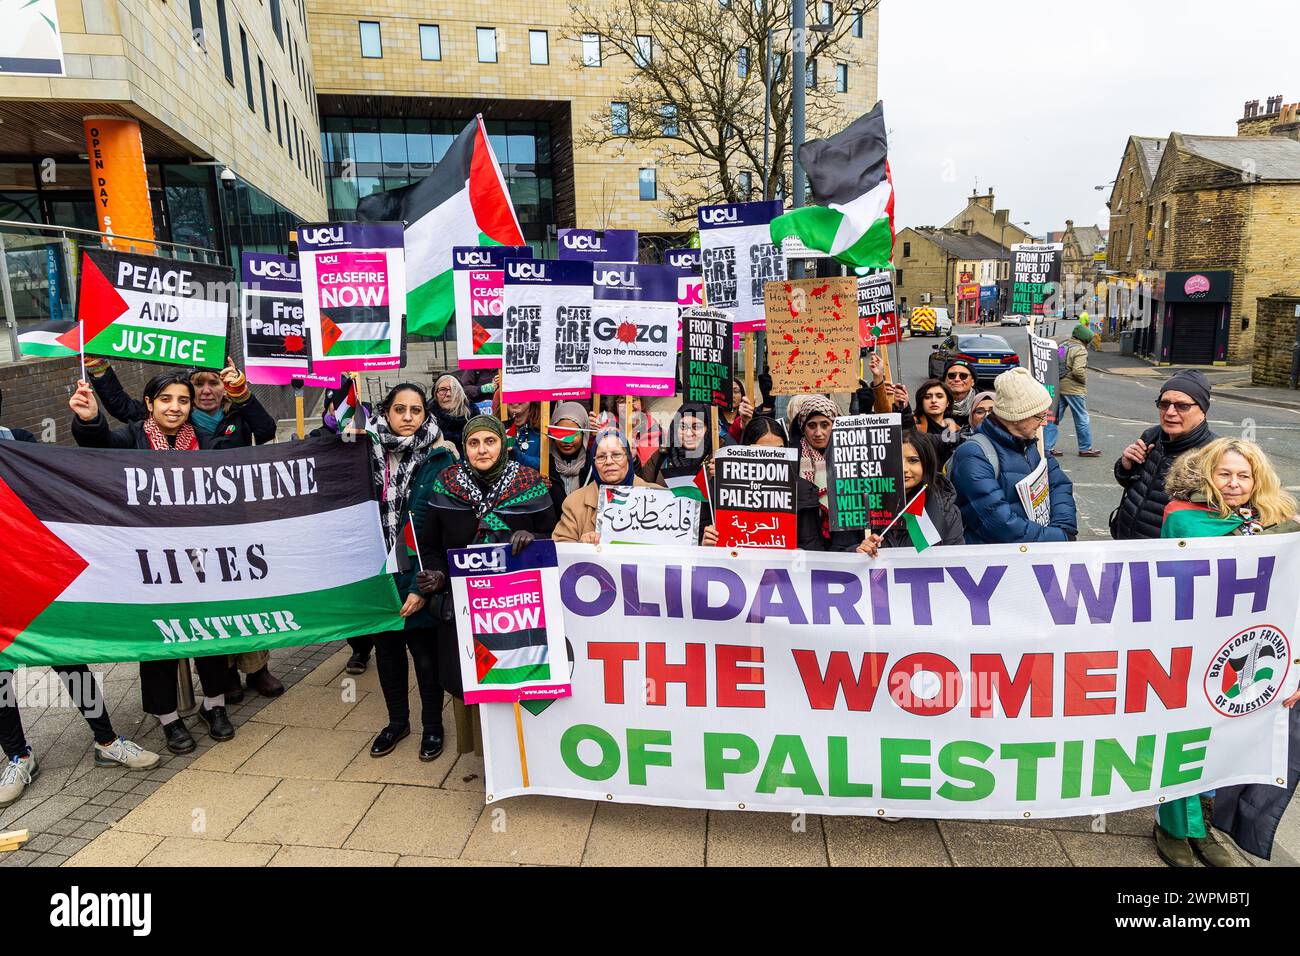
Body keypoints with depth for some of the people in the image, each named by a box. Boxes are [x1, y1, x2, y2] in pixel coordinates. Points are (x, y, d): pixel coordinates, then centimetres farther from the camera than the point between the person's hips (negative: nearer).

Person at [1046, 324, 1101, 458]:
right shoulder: (1080, 350, -13)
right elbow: (1078, 370, -24)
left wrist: (1059, 378, 15)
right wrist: (1084, 380, -7)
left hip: (1058, 387, 7)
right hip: (1074, 389, -7)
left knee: (1054, 418, 8)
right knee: (1082, 419, 5)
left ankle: (1047, 447, 5)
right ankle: (1086, 449, 14)